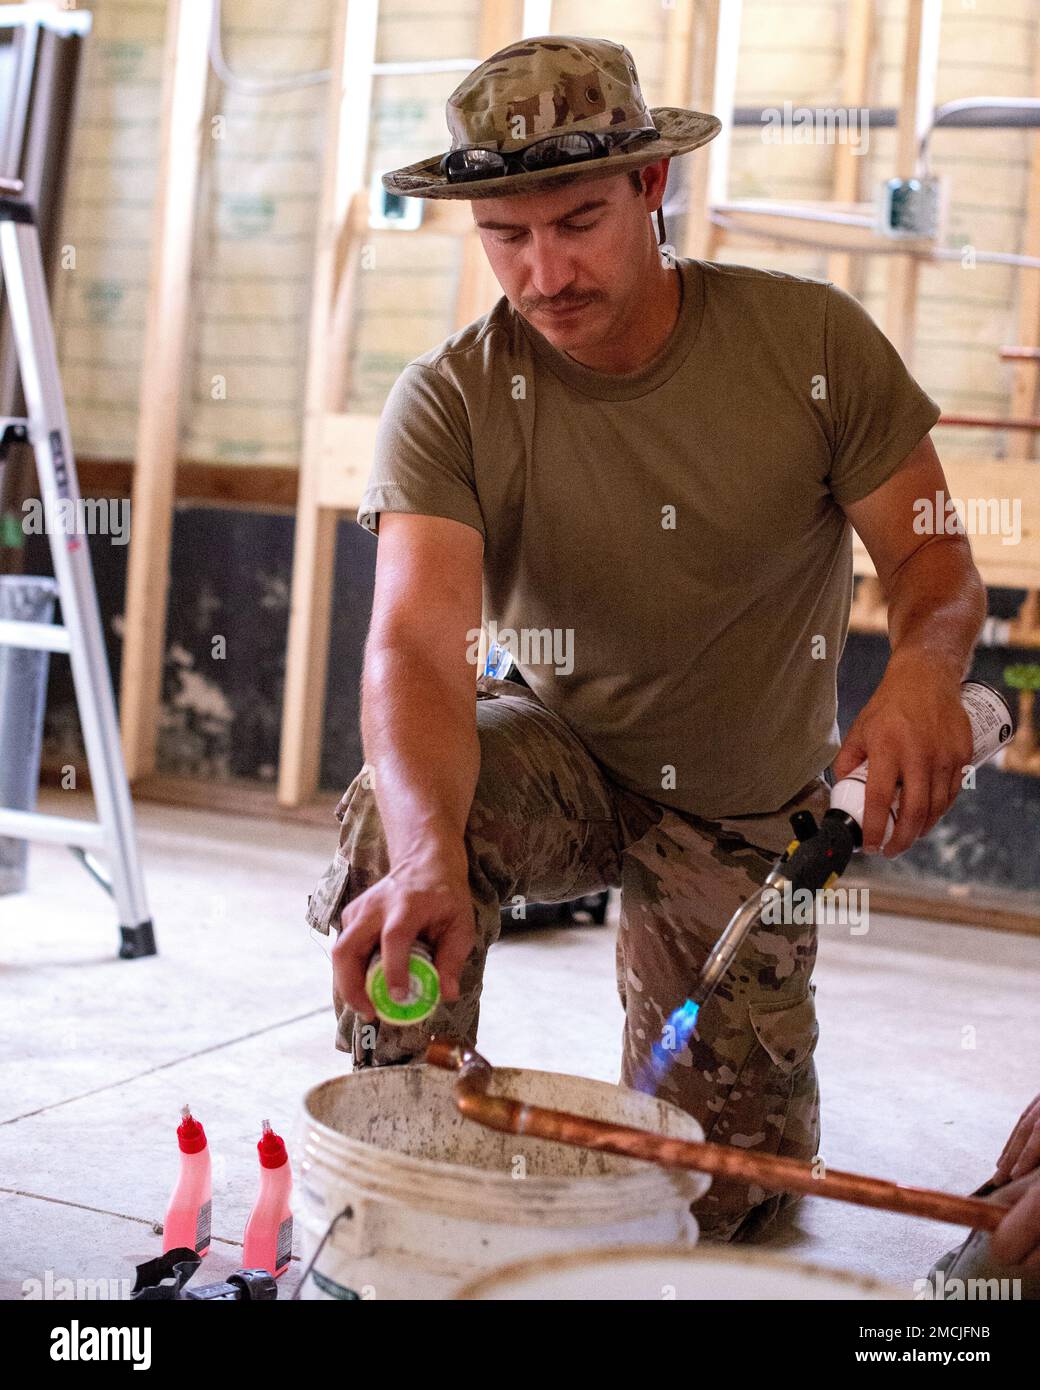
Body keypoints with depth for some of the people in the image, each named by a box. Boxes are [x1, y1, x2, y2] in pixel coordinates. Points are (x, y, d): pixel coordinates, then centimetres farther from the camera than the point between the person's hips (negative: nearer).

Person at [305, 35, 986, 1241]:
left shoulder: (813, 341, -17)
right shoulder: (449, 403, -21)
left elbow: (933, 558, -12)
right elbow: (416, 645, -34)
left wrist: (924, 665, -37)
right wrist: (429, 853, -54)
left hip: (749, 818, 1)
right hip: (560, 761, 0)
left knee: (716, 1197, 4)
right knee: (390, 818, -35)